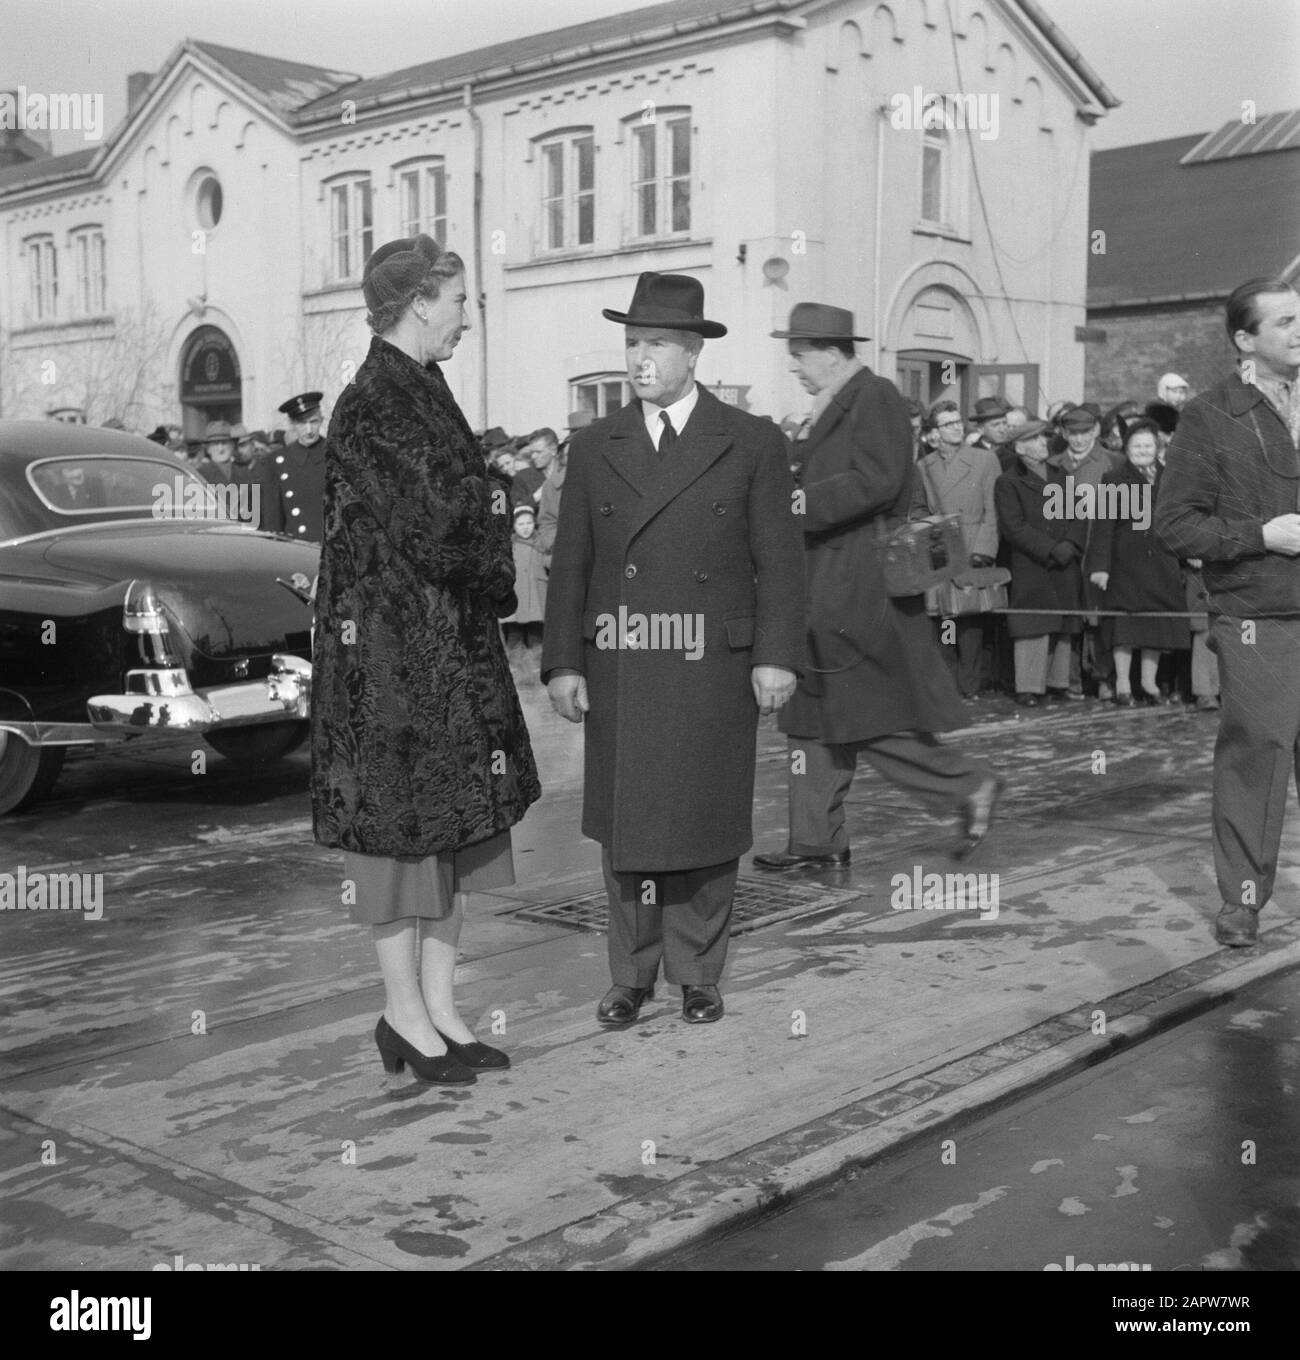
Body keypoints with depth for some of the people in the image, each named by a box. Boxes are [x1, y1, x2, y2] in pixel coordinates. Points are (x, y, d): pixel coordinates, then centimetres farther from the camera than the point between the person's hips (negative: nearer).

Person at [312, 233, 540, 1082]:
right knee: (402, 821, 1)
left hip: (453, 646, 9)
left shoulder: (425, 395, 13)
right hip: (391, 647, -9)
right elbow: (432, 529, -19)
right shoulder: (371, 406, -15)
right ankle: (406, 1013, 14)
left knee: (455, 821, 11)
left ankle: (440, 1004, 21)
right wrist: (495, 490, -2)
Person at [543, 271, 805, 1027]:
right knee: (624, 822, 8)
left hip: (713, 670, -2)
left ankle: (698, 975, 22)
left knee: (706, 822, 7)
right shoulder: (594, 447, 8)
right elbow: (570, 564, 7)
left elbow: (779, 562, -1)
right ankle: (633, 974, 22)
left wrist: (777, 657, -10)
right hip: (619, 670, 2)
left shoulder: (753, 444, 1)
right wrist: (563, 663, 0)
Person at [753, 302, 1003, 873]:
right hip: (825, 590, 10)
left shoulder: (876, 398, -10)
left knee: (868, 718, -7)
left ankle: (969, 787, 9)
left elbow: (876, 481, -22)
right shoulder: (835, 407, 19)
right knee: (812, 713, 10)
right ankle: (817, 841, 15)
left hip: (860, 587, -10)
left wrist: (801, 504, -22)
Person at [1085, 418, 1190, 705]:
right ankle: (1123, 684, 3)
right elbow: (1103, 526, -5)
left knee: (1157, 624, 6)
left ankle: (1148, 682, 16)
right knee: (1125, 624, -3)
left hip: (1162, 562, 4)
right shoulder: (1114, 479, 0)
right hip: (1126, 562, -4)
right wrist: (1100, 565, -12)